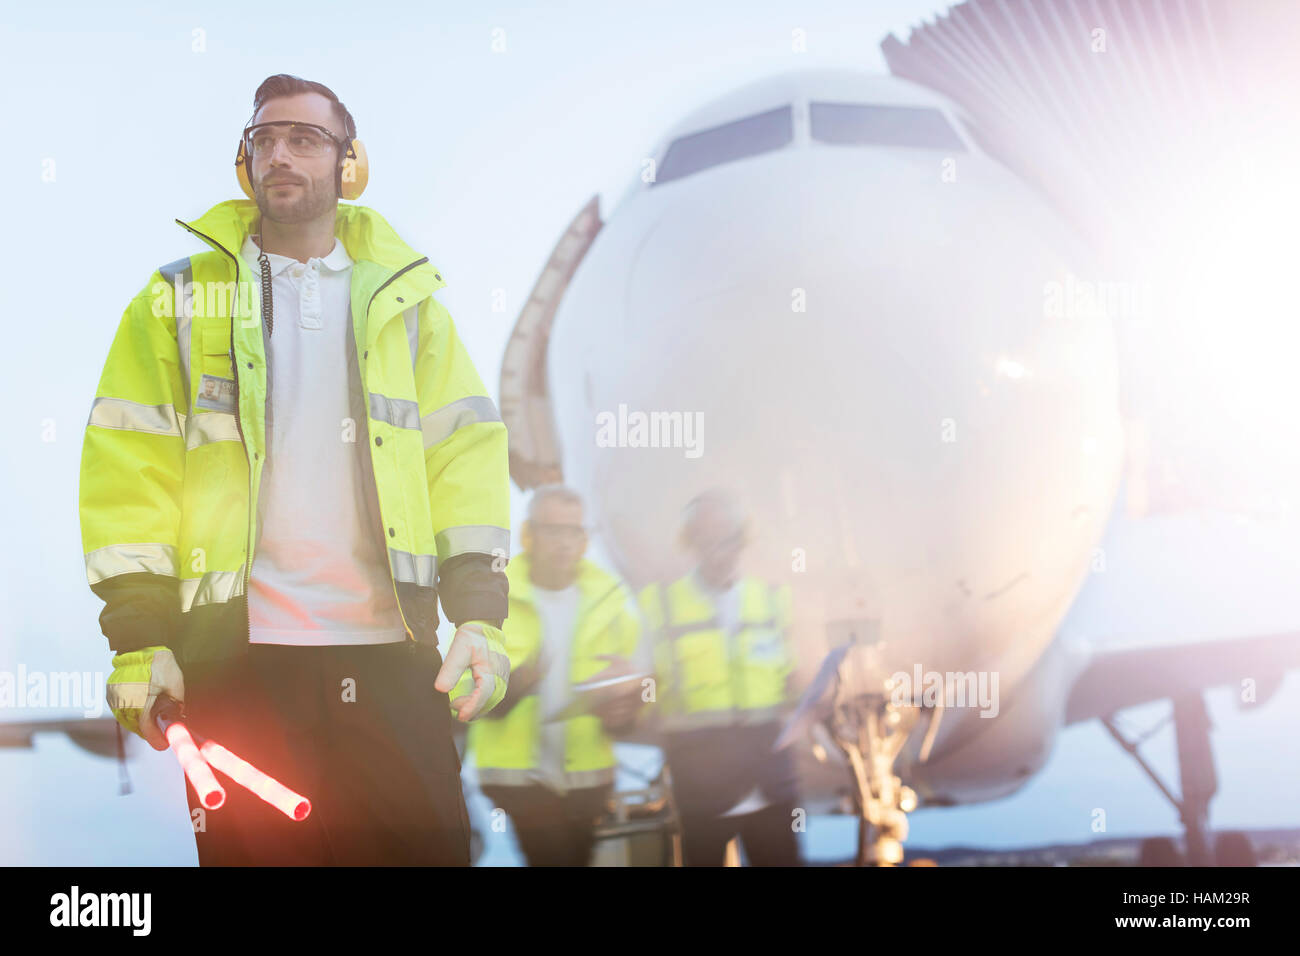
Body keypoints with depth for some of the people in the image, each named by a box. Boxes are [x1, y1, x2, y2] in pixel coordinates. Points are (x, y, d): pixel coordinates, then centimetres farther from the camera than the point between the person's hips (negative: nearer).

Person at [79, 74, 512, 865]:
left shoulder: (403, 297, 15)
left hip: (392, 650, 1)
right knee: (254, 847, 2)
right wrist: (137, 632, -6)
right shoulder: (184, 299, 10)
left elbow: (464, 451, 8)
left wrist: (481, 613, -4)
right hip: (236, 647, -1)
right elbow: (131, 464, 3)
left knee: (427, 843, -1)